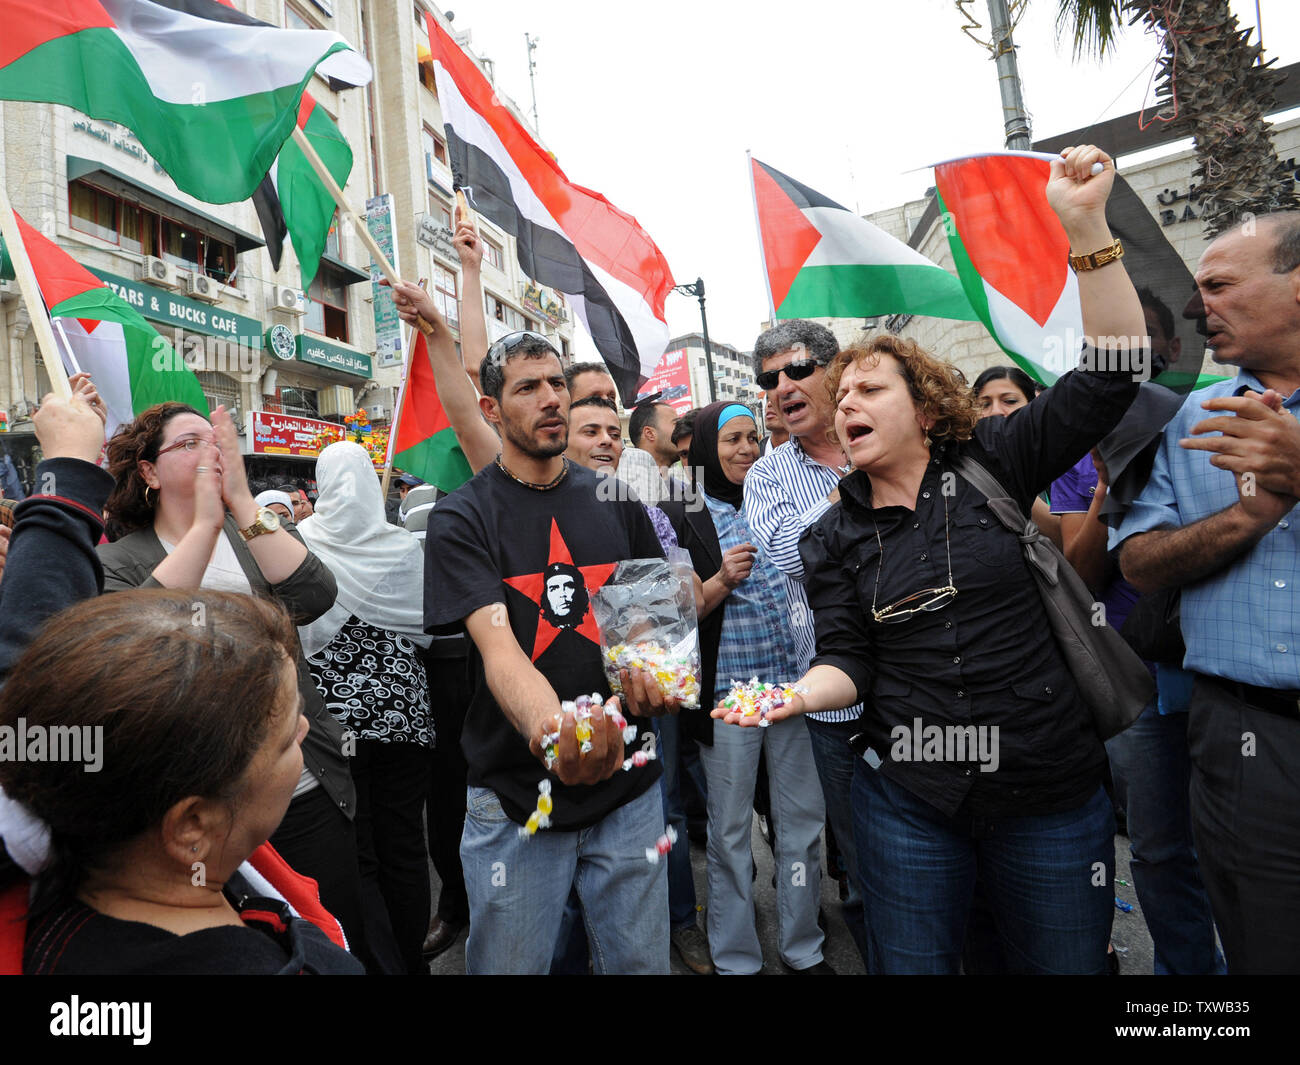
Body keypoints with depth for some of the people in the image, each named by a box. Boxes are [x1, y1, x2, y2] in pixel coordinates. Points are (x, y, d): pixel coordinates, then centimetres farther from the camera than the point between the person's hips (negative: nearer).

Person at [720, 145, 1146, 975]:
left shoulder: (992, 466, -2)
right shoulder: (833, 540, 0)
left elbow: (1113, 376, -10)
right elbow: (847, 659, -3)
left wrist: (1086, 225, -17)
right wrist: (795, 695, -25)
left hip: (1053, 791, 0)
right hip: (908, 801, 1)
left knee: (1068, 963, 18)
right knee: (911, 966, 12)